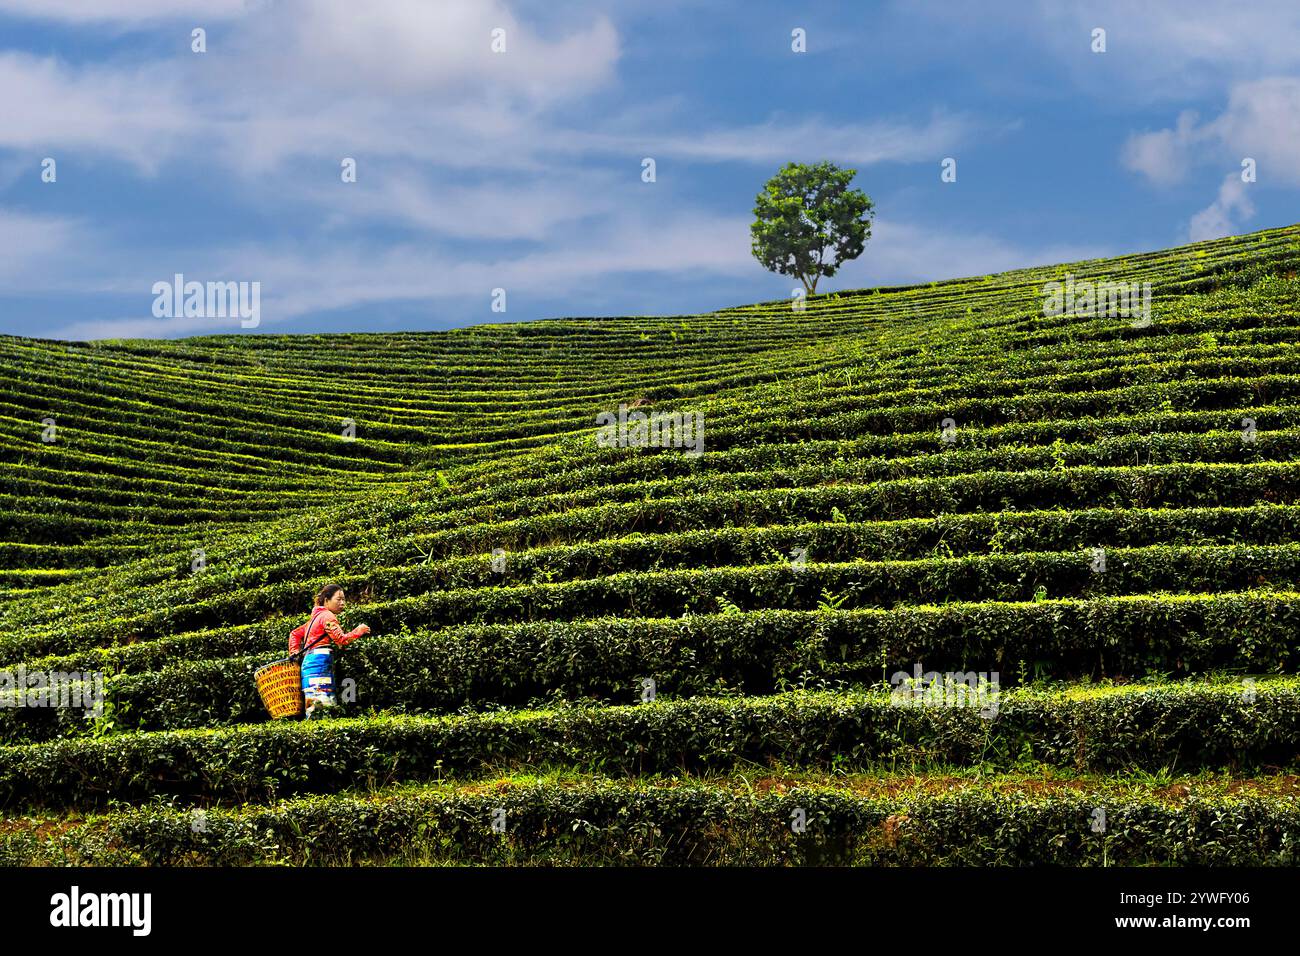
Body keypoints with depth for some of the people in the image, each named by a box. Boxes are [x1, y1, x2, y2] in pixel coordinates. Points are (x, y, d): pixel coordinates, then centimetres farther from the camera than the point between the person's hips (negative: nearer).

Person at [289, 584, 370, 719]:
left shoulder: (317, 616, 28)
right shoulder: (328, 616, -3)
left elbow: (295, 633, 33)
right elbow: (341, 640, -13)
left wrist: (295, 654, 24)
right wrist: (358, 632, 0)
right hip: (320, 661, -10)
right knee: (320, 701, -22)